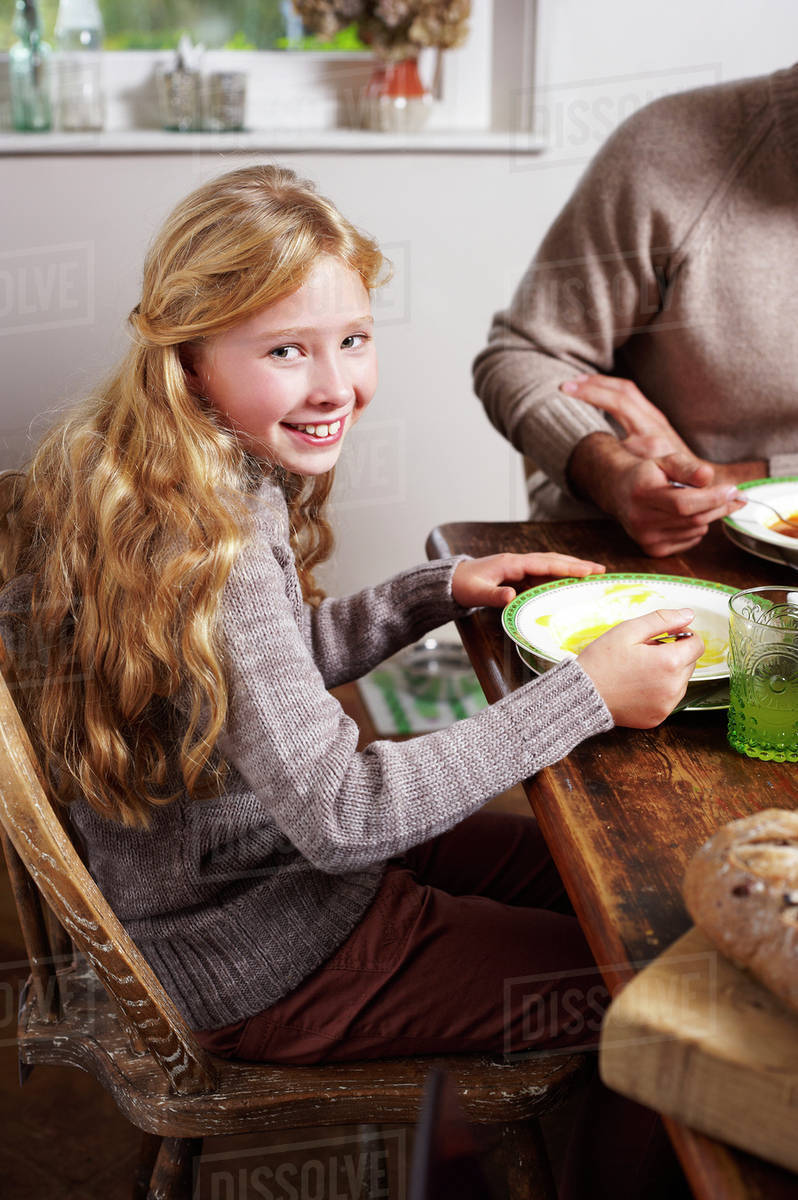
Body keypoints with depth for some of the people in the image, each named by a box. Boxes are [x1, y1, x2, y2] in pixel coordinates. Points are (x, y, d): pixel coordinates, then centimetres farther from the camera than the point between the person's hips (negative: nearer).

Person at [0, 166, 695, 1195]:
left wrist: (442, 588, 0)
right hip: (253, 961, -9)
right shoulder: (201, 535, -30)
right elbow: (339, 812, -30)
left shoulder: (229, 474, -2)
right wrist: (586, 694, -26)